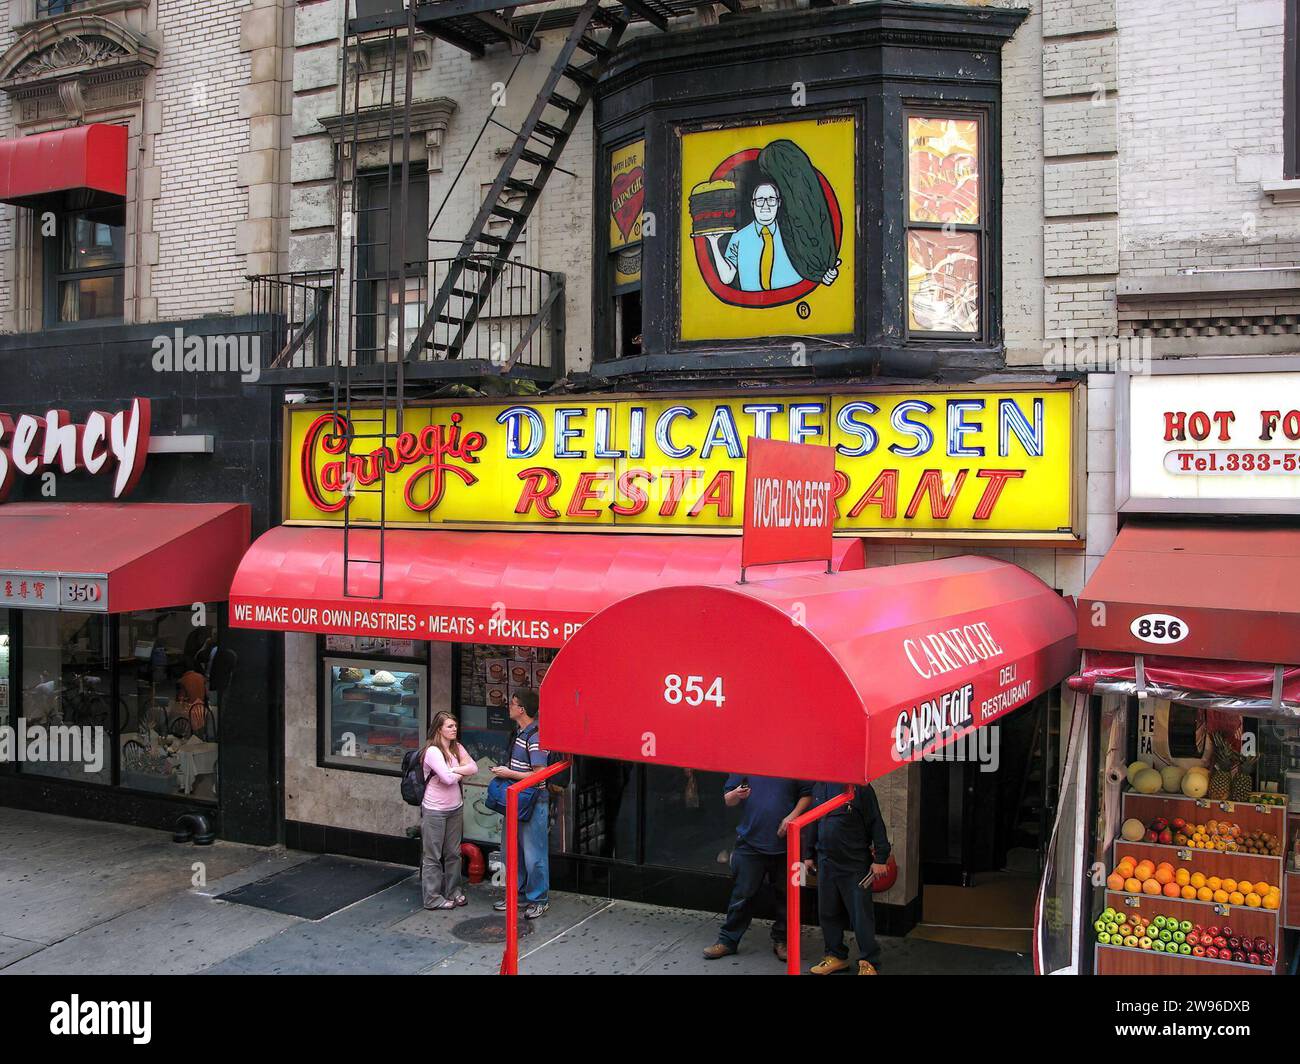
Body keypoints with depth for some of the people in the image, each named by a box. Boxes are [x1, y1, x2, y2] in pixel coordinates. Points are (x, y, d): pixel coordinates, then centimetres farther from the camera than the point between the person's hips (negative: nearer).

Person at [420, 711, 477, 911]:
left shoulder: (457, 748, 6)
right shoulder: (433, 751, -18)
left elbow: (474, 767, -5)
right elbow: (447, 778, -26)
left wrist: (453, 770, -18)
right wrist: (462, 772, -6)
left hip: (455, 808, 7)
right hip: (435, 810, -7)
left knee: (453, 853, 16)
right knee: (432, 856, 3)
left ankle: (453, 891, 28)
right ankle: (433, 898, 11)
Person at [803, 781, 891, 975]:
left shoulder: (860, 787, -12)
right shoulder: (819, 787, 6)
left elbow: (875, 823, -9)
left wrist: (880, 859, -10)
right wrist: (809, 854, 18)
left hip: (855, 863, -6)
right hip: (826, 862, 6)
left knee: (861, 914, 1)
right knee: (828, 912, 12)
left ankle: (869, 962, 12)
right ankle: (836, 956, 28)